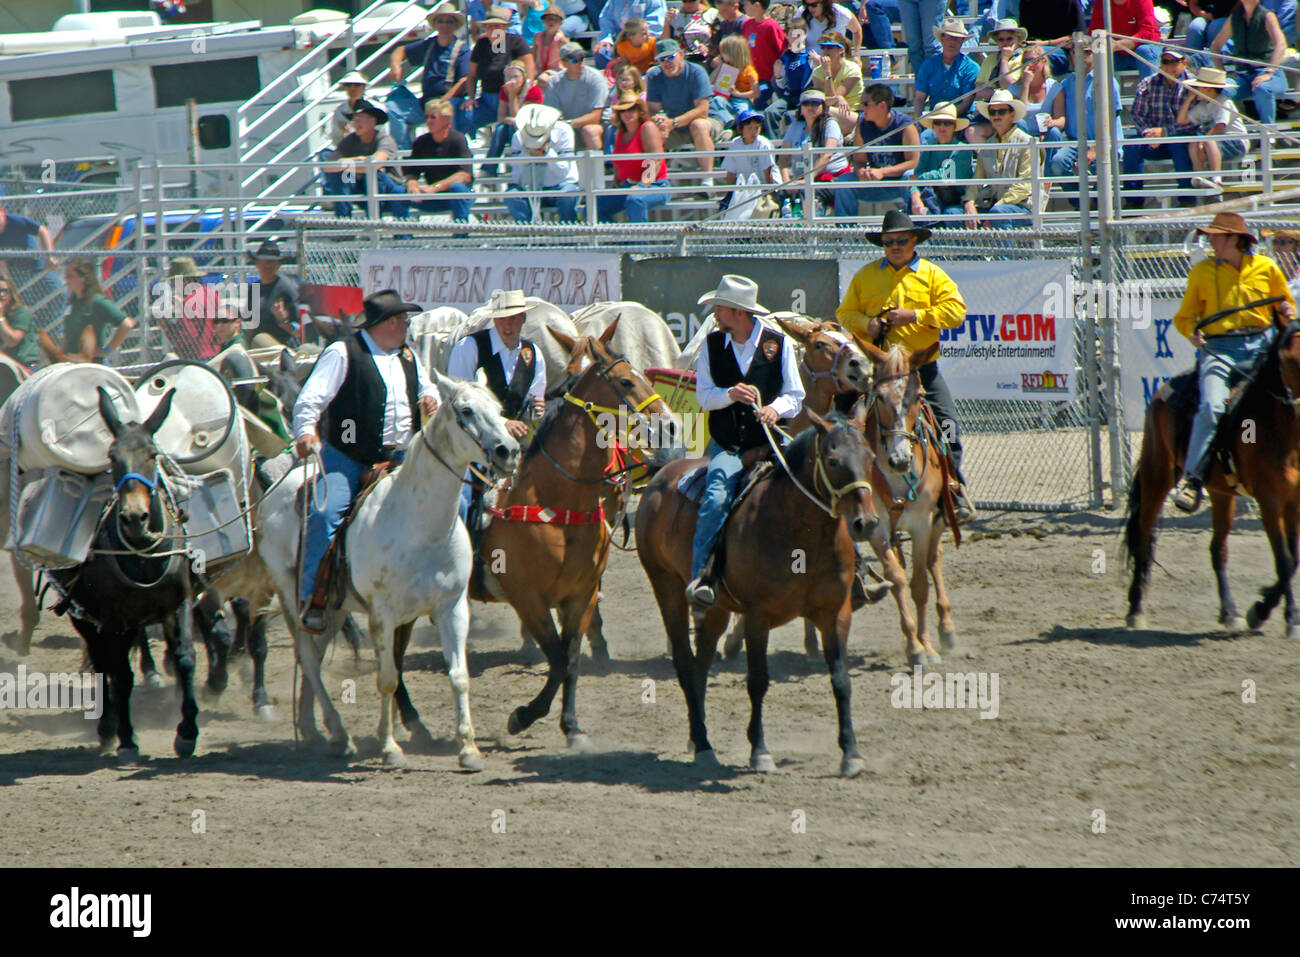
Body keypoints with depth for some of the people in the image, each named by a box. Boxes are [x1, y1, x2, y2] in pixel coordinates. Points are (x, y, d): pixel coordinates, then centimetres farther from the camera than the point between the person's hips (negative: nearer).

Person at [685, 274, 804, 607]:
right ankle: (700, 576, -27)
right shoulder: (711, 345, 8)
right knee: (716, 498, -26)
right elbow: (703, 396, 5)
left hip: (769, 441, 0)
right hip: (726, 443, 0)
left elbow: (795, 396, 5)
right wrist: (730, 394, -17)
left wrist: (776, 408, -18)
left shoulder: (779, 344, 3)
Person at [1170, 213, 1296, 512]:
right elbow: (1184, 316, 15)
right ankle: (1192, 478, -24)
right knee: (1212, 406, -25)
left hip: (1261, 345, 2)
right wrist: (1192, 331, -7)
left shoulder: (1266, 268, 10)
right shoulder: (1202, 272, 9)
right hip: (1219, 349, -2)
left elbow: (1286, 304, 24)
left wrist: (1286, 312, -1)